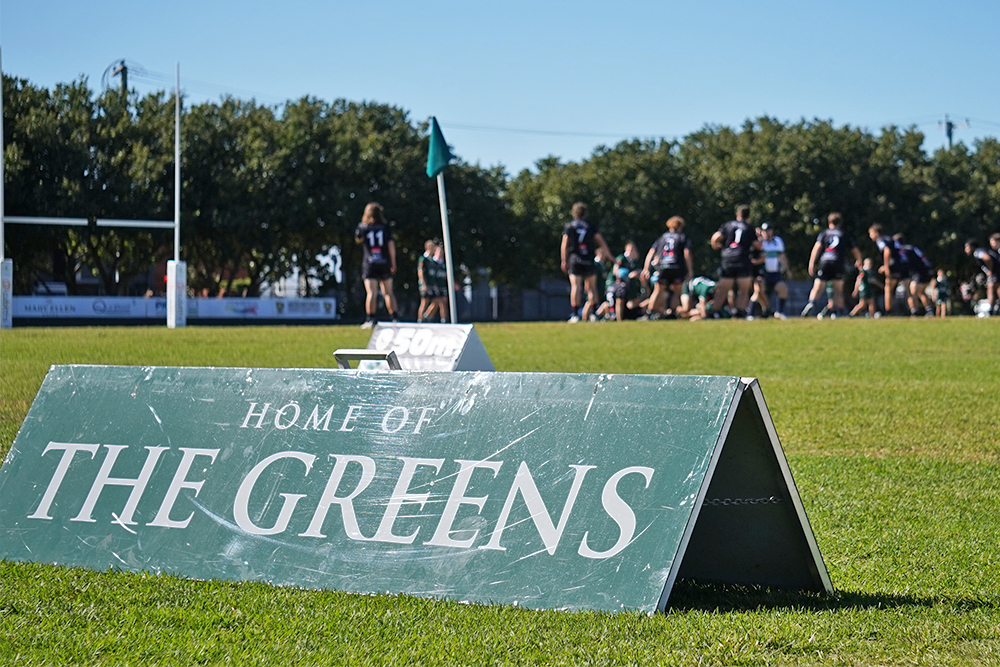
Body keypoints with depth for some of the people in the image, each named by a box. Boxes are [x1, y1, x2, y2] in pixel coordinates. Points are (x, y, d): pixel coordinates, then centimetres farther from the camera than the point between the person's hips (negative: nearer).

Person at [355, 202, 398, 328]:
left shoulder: (363, 227, 0)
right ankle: (394, 317, 9)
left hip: (369, 265, -2)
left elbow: (357, 239, 19)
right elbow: (391, 245, 0)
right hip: (384, 263, 2)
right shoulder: (386, 228, 2)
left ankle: (371, 319, -16)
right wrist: (393, 263, 5)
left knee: (371, 293, -8)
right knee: (388, 292, 10)